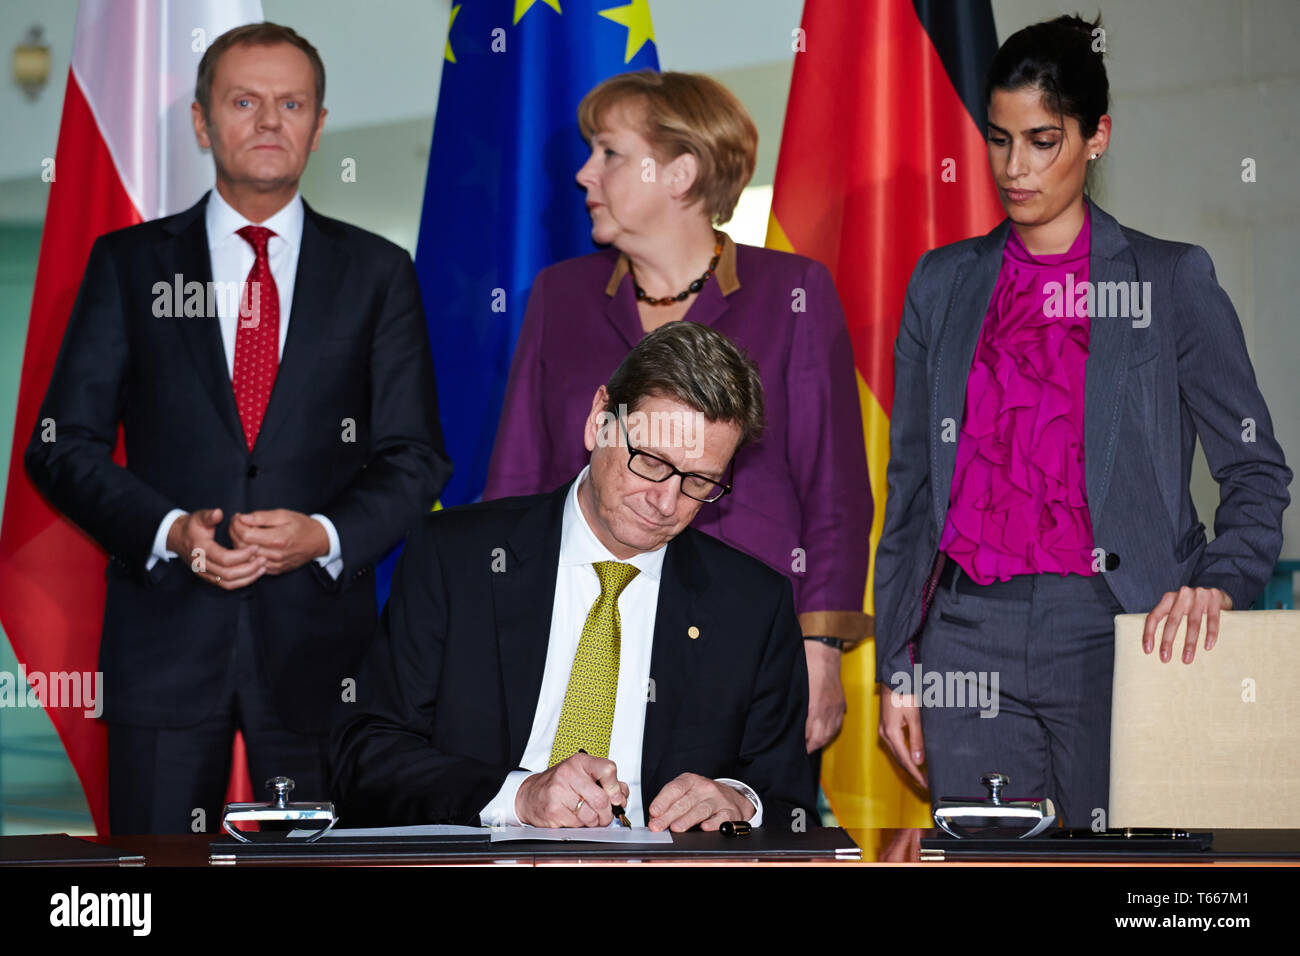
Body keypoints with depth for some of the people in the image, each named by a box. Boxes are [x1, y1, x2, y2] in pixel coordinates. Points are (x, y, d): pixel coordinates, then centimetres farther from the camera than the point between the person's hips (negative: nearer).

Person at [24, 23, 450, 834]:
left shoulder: (377, 273, 8)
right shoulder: (128, 264, 8)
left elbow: (416, 459, 5)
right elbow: (65, 446, 4)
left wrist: (325, 535, -13)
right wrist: (169, 530, -13)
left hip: (318, 643, 0)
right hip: (164, 639, 0)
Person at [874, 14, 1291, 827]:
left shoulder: (1170, 280, 4)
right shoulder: (943, 284, 12)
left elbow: (1256, 467, 3)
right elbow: (910, 485, 14)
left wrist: (1220, 582, -17)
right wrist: (897, 666, 10)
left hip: (1115, 636, -3)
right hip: (971, 641, 3)